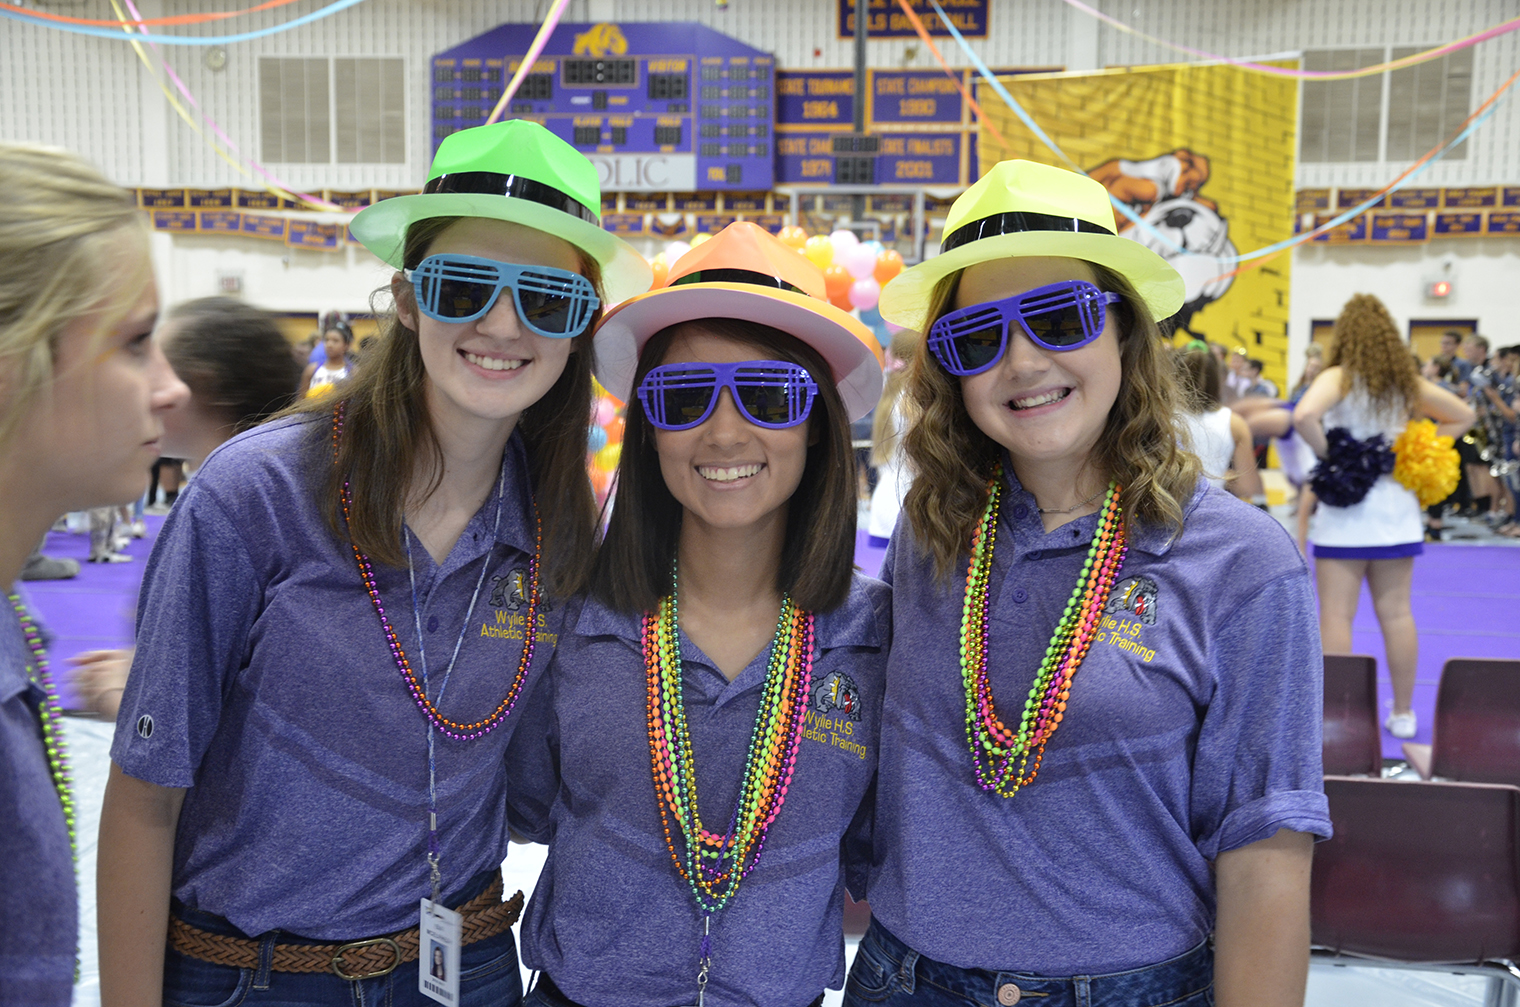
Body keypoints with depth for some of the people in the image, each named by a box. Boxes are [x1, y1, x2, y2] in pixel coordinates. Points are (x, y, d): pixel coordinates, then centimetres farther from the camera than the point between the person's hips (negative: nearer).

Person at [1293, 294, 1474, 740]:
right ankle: (1403, 713, 21)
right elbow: (1463, 416, 19)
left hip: (1345, 511, -5)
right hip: (1396, 506, 5)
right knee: (1396, 613, 12)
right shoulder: (1407, 381, 7)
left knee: (1336, 615, -1)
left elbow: (1304, 415, -29)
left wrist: (1328, 454, -14)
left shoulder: (1339, 378, -10)